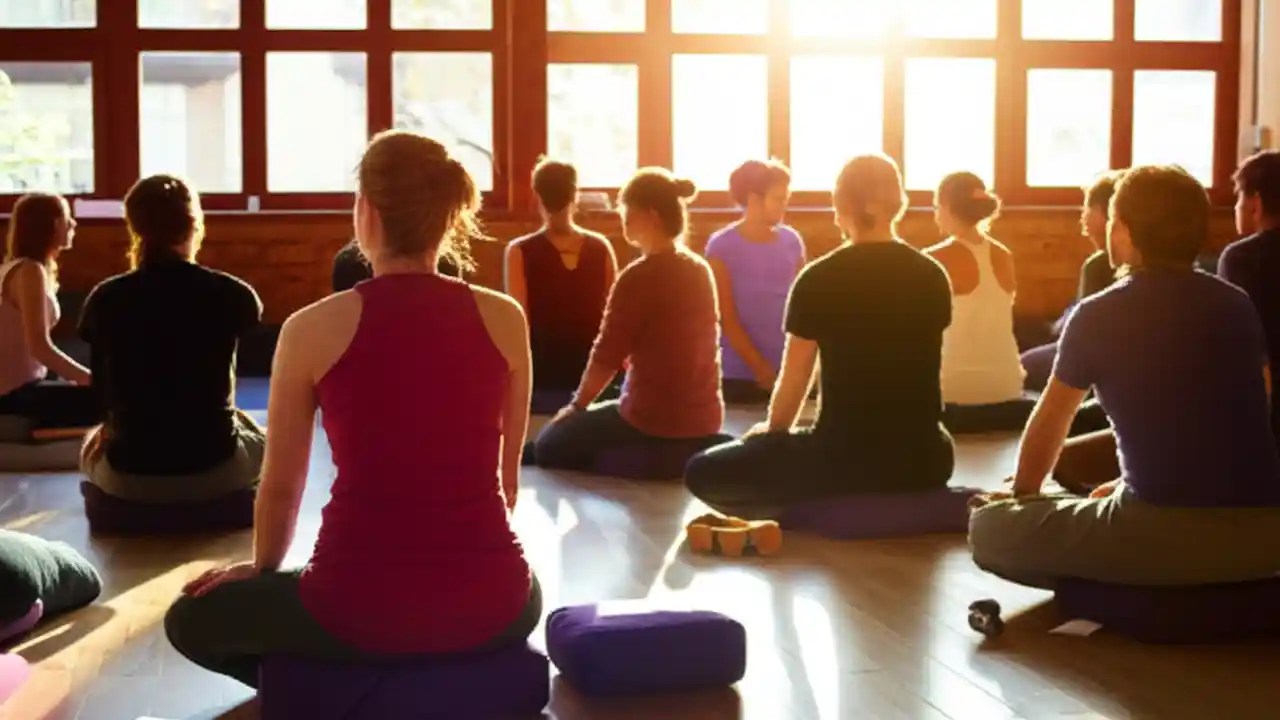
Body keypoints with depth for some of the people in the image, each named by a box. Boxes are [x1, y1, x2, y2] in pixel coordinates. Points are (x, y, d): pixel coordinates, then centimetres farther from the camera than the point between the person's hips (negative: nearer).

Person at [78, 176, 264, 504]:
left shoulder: (105, 299, -6)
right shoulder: (231, 293, -9)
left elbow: (104, 395, 8)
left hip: (127, 477, 1)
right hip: (216, 470, -1)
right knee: (254, 435, 35)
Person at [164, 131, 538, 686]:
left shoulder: (314, 328, -4)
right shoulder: (506, 319, 1)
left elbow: (281, 488, 8)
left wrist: (262, 570, 28)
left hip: (360, 609, -2)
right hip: (491, 603, 3)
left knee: (191, 619, 25)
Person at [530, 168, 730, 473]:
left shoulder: (638, 278, -16)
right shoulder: (700, 270, 6)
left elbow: (606, 356, -10)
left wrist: (577, 406, 7)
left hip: (654, 422, -7)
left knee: (550, 444, 16)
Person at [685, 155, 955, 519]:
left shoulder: (818, 280, -7)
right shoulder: (933, 277, 6)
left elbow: (793, 380, 1)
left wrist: (771, 432, 24)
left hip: (845, 460, -5)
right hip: (925, 461, 5)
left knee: (703, 473, 10)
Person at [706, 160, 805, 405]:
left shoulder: (792, 242, 6)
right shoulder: (722, 247, -6)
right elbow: (727, 319, -8)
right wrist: (761, 369, -13)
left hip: (789, 372, 3)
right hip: (739, 375, -3)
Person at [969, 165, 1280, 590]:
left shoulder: (1097, 316, 0)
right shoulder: (1237, 305, 13)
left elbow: (1050, 422, 15)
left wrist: (1020, 496, 35)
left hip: (1168, 531, -7)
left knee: (988, 530, 6)